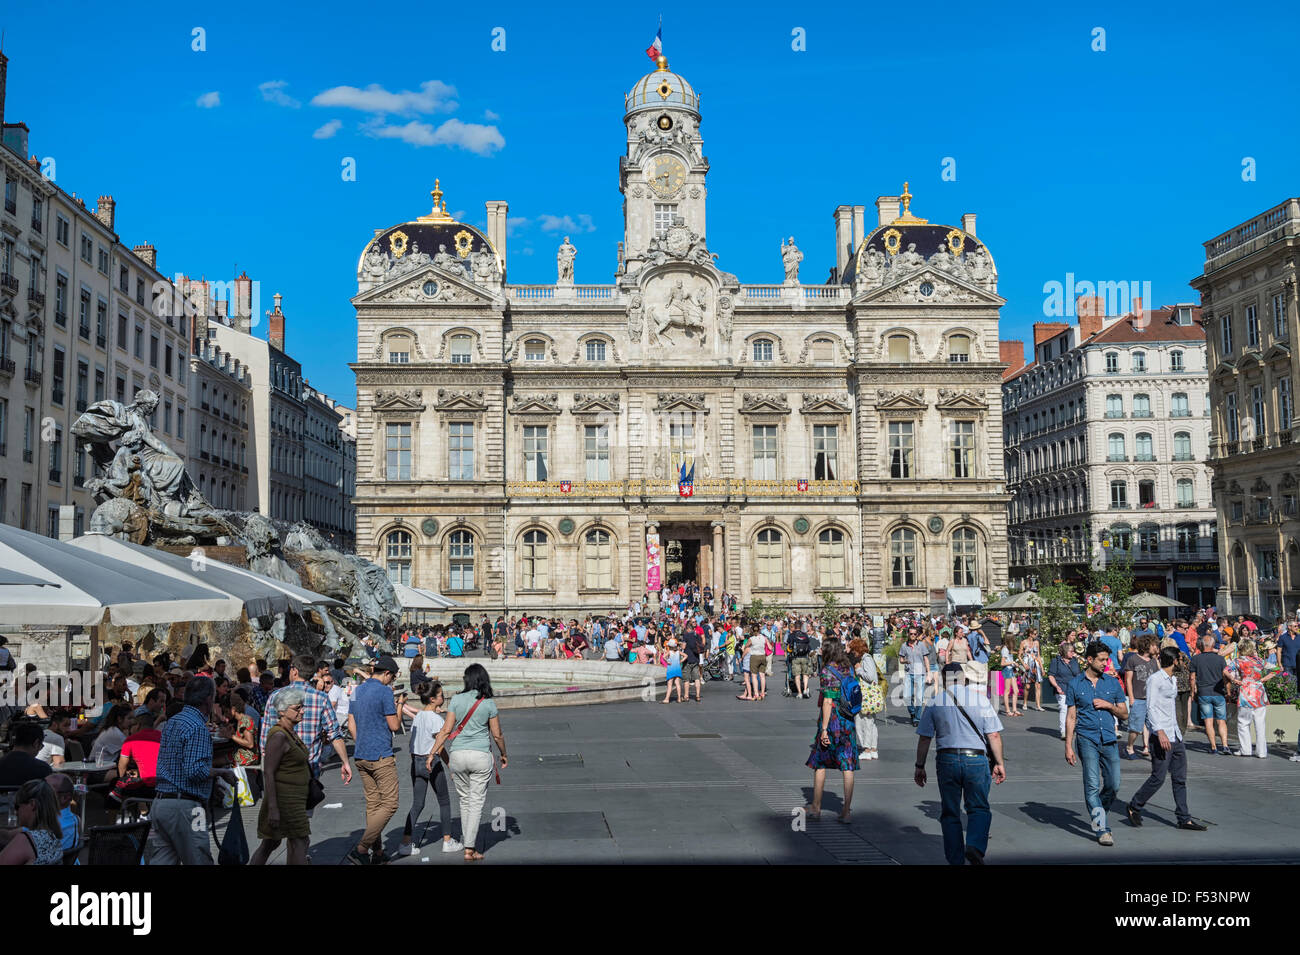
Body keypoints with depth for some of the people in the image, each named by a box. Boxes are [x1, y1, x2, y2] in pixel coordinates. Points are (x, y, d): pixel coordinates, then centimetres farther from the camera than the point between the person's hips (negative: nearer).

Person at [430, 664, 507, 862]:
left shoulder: (457, 699, -1)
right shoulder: (489, 703, -3)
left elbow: (446, 730, -3)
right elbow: (497, 735, 2)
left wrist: (433, 753, 3)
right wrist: (504, 755, 18)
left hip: (458, 754, 2)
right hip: (481, 756, -2)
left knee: (464, 800, 17)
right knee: (476, 802, 3)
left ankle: (466, 840, 25)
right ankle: (470, 849, -2)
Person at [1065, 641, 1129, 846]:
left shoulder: (1113, 682, 10)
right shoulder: (1075, 684, 4)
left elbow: (1124, 714, 15)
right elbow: (1071, 717, 5)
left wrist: (1109, 705, -6)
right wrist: (1068, 746, 0)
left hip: (1109, 740, 3)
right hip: (1087, 739, -3)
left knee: (1113, 785, 2)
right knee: (1092, 785, -12)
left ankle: (1098, 816, 28)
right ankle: (1102, 829, -9)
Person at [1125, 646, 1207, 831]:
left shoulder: (1173, 681, 18)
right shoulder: (1155, 679, -9)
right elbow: (1151, 707, -15)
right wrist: (1160, 732, -25)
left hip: (1175, 735, 9)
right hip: (1161, 736, -9)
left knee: (1180, 778, 7)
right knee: (1158, 777, -7)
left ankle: (1184, 819, 11)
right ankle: (1133, 808, 8)